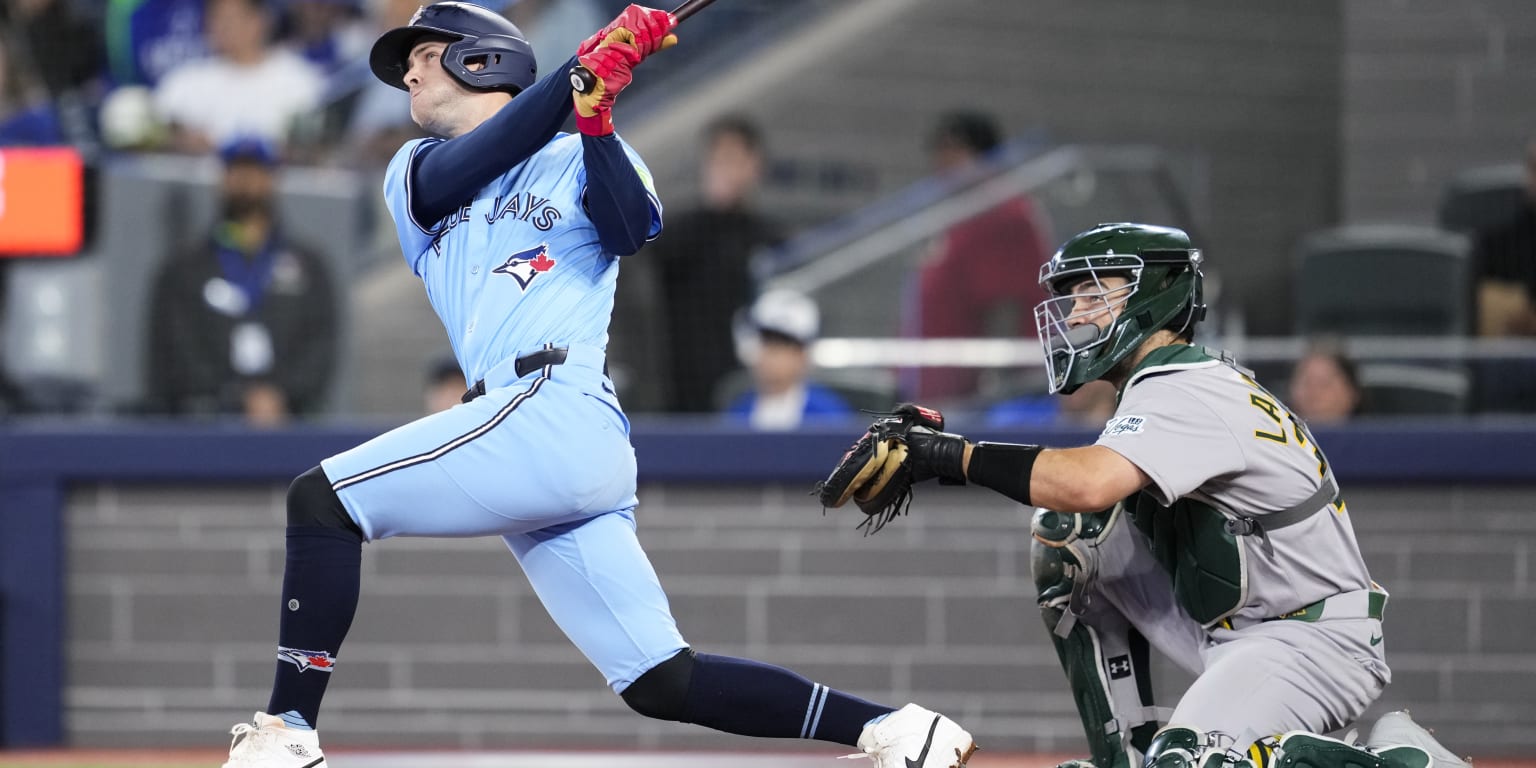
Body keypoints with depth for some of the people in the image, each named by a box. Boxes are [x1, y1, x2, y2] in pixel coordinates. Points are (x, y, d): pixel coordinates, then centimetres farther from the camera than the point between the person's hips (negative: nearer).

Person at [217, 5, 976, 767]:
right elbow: (457, 174, 3)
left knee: (321, 500, -15)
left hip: (559, 412, -6)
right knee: (661, 682, -1)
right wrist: (581, 72, -8)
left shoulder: (576, 158, 12)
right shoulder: (414, 171, 27)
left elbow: (630, 229, -9)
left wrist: (596, 117, -25)